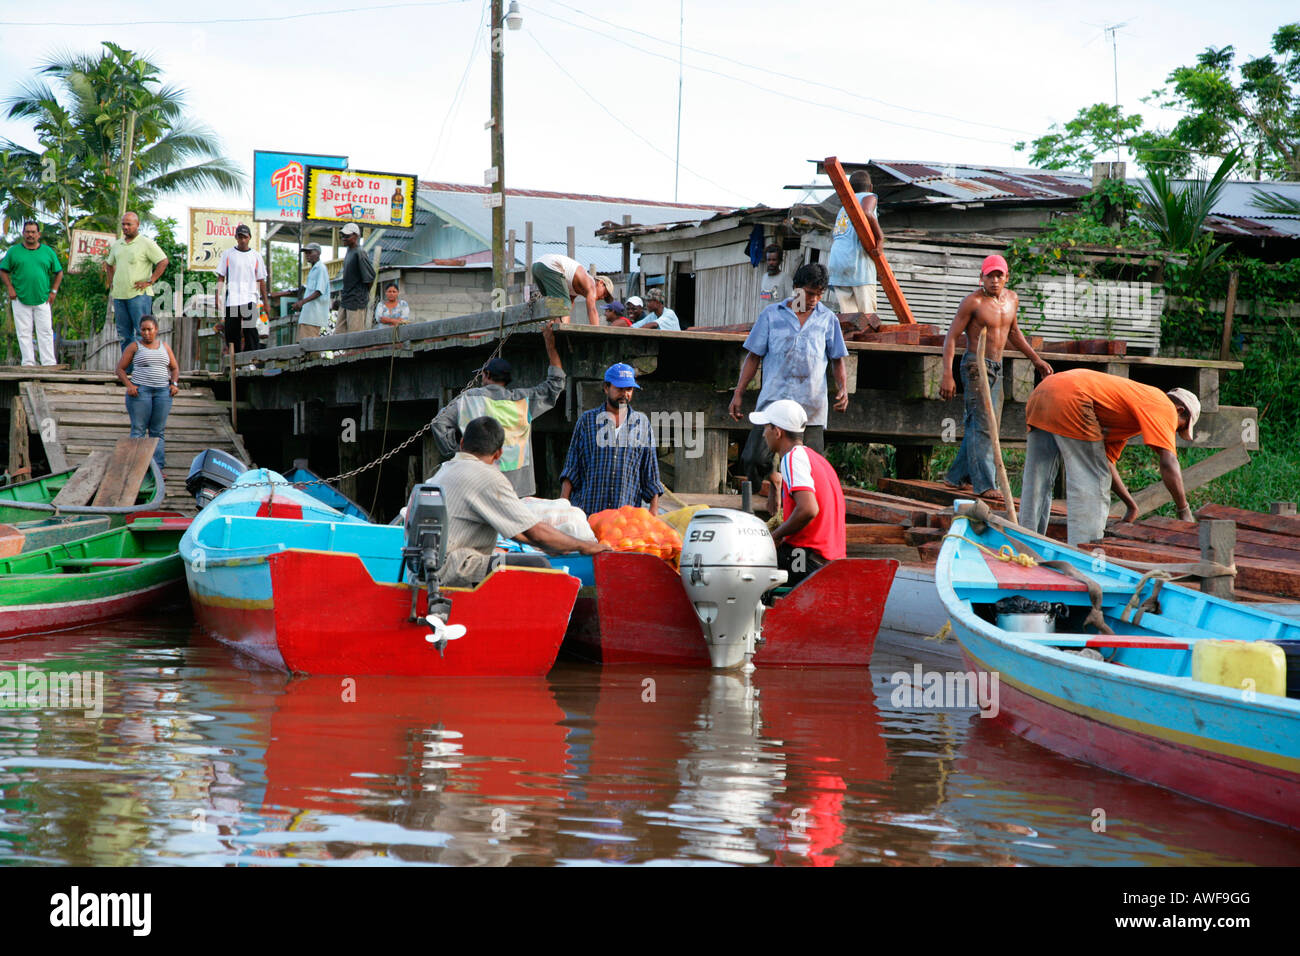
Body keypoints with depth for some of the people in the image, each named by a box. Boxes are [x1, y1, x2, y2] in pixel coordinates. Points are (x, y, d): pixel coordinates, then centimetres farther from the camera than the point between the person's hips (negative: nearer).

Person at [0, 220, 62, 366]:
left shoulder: (48, 252, 9)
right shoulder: (14, 251, 6)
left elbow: (59, 272, 15)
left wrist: (53, 292, 5)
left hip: (43, 299, 0)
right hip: (20, 299, 0)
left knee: (46, 332, -2)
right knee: (24, 332, 0)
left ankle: (49, 363, -2)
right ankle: (28, 362, 4)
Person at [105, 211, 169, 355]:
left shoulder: (146, 243, -3)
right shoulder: (116, 245, 17)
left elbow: (163, 261, -9)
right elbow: (109, 264, 32)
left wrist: (149, 281, -12)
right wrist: (110, 282, 18)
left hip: (139, 294, -6)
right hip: (119, 295, 7)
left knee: (141, 331, -11)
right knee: (124, 335, 8)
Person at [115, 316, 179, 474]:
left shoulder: (165, 347, 14)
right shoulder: (134, 347, 4)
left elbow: (174, 367, 22)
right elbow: (120, 368, 3)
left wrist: (174, 383, 4)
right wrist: (129, 385, -11)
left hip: (163, 391, 3)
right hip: (140, 391, -3)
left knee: (158, 431, 3)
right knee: (138, 430, -5)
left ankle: (157, 467, 3)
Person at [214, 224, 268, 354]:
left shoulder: (255, 256, 11)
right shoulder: (228, 254, 9)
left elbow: (261, 280, 13)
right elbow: (220, 277, 9)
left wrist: (265, 302, 10)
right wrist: (218, 295, -4)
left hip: (250, 298, -1)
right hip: (232, 298, 1)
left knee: (250, 329, -16)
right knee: (232, 331, 2)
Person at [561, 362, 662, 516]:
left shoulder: (642, 422, 13)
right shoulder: (587, 419, 10)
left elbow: (650, 468, 14)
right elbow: (572, 466, 9)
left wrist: (654, 507, 7)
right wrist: (562, 502, -1)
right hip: (587, 508, -1)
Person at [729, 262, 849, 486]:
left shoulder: (828, 319, 13)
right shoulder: (771, 315, 9)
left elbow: (837, 359, 18)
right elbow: (754, 356, 12)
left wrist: (843, 388, 0)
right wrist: (738, 394, 7)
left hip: (811, 408, 1)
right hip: (773, 402, -1)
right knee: (754, 459, -11)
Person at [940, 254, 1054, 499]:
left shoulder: (1012, 299, 9)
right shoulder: (973, 302, -11)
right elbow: (951, 337, -11)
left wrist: (1035, 359, 26)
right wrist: (947, 375, -19)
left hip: (996, 368, 8)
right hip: (976, 366, -7)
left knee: (977, 426, 10)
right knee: (983, 425, -12)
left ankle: (956, 477, 19)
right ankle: (984, 484, -12)